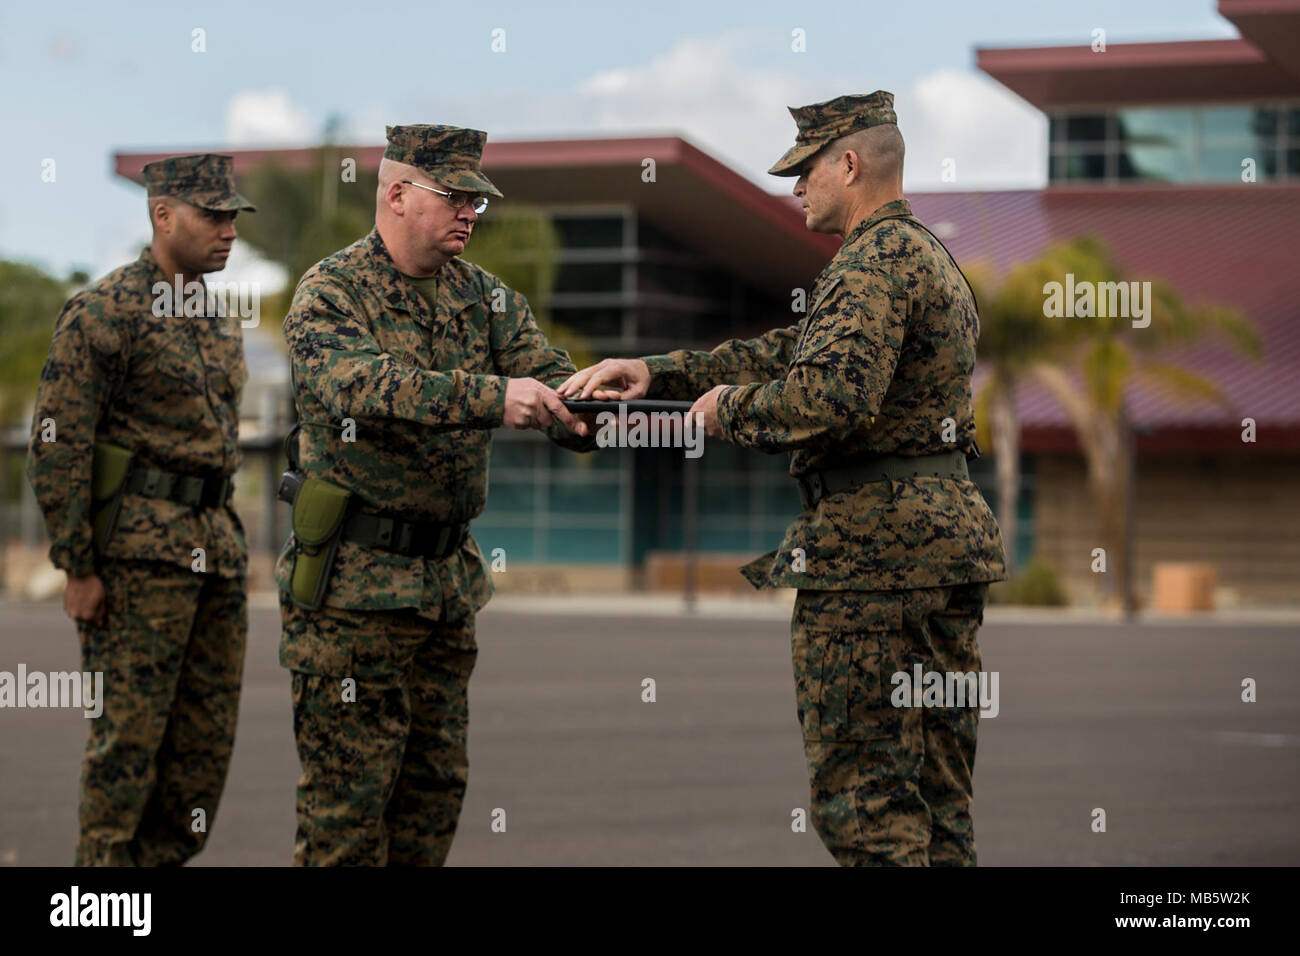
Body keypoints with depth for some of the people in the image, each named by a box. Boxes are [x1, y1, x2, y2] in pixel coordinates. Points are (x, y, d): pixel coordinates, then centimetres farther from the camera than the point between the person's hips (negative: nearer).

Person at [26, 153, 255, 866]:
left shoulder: (218, 324, 16)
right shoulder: (104, 313, -9)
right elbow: (57, 446, -13)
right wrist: (77, 566, -15)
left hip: (216, 546, 8)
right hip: (138, 548, -8)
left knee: (208, 734, 8)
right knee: (130, 732, -5)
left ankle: (162, 860, 17)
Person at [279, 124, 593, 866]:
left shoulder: (486, 297, 10)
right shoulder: (330, 295, -9)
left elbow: (549, 375, 0)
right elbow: (365, 387, -28)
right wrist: (493, 397, -40)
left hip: (449, 580, 7)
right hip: (354, 584, -7)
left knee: (437, 785, 12)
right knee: (349, 789, -4)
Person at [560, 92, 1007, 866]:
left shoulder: (874, 262, -13)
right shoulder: (930, 255, 20)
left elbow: (829, 395, -28)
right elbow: (791, 352, 21)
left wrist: (731, 407, -10)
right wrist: (658, 373, 14)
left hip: (872, 548, -10)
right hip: (949, 535, 10)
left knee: (861, 800, -6)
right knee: (938, 798, 12)